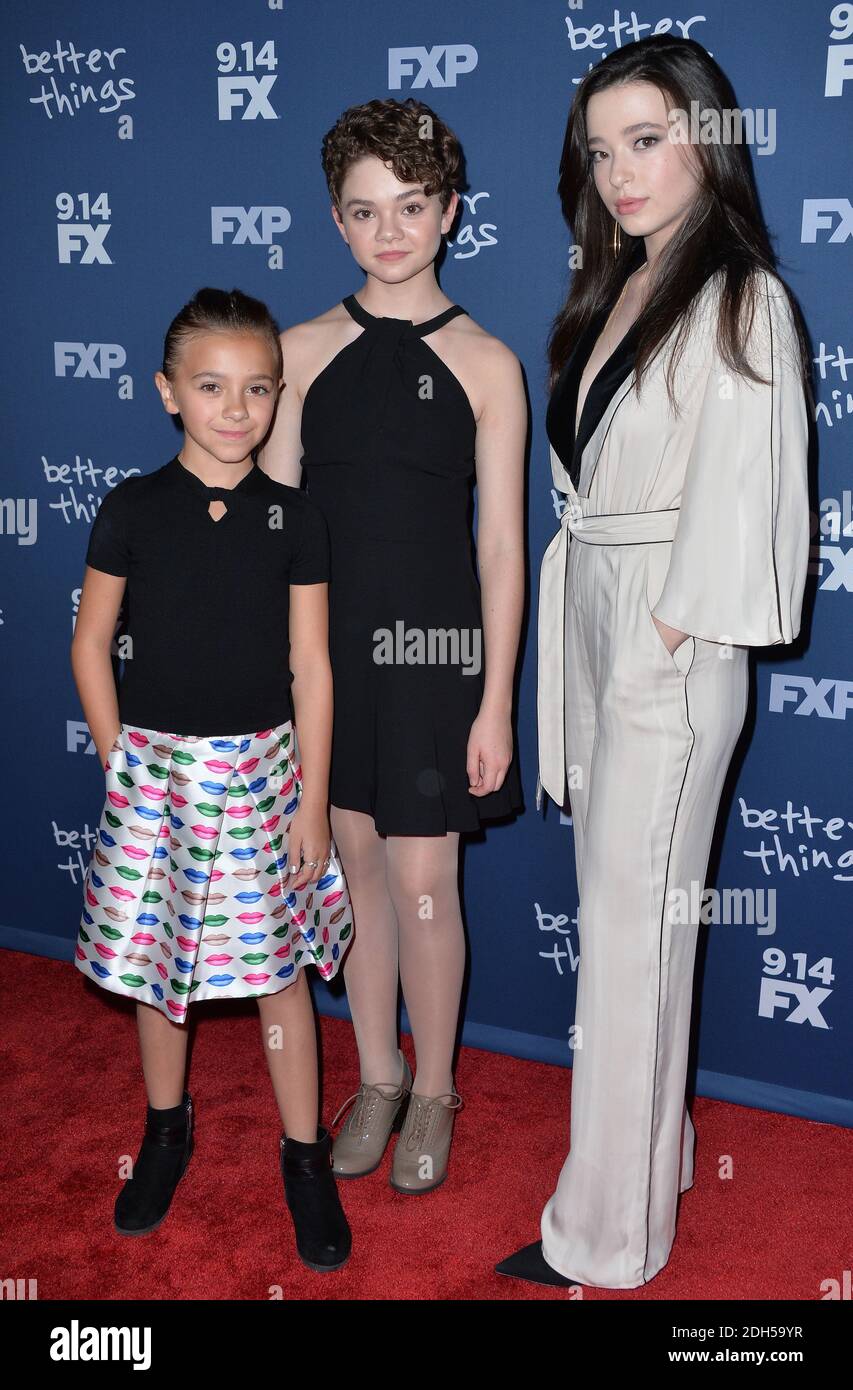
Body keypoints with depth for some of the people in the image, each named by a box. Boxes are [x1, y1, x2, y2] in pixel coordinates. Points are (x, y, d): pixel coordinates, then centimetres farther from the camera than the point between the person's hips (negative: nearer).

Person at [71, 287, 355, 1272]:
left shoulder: (294, 519, -3)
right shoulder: (132, 509, -3)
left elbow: (310, 668, -1)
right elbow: (90, 644, 4)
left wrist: (312, 800, -2)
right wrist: (119, 762, -1)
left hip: (261, 767, 0)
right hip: (152, 767, 1)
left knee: (278, 967, 7)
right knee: (152, 959, 13)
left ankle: (305, 1156, 23)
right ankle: (166, 1130, 35)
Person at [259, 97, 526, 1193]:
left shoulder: (483, 363, -2)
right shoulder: (303, 353, 3)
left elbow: (500, 546, -3)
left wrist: (495, 702, -6)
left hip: (436, 647, -2)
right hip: (327, 642, 3)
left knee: (423, 880, 2)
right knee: (357, 867, 13)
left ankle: (433, 1091, 25)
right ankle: (377, 1079, 32)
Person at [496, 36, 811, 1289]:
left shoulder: (741, 304, -11)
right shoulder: (616, 292, 12)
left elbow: (732, 513, -15)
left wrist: (660, 652, -15)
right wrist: (581, 646, 8)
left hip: (669, 652, -8)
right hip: (589, 623, 8)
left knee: (632, 927, -2)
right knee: (614, 899, 16)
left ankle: (610, 1234, 12)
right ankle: (656, 1144, 34)